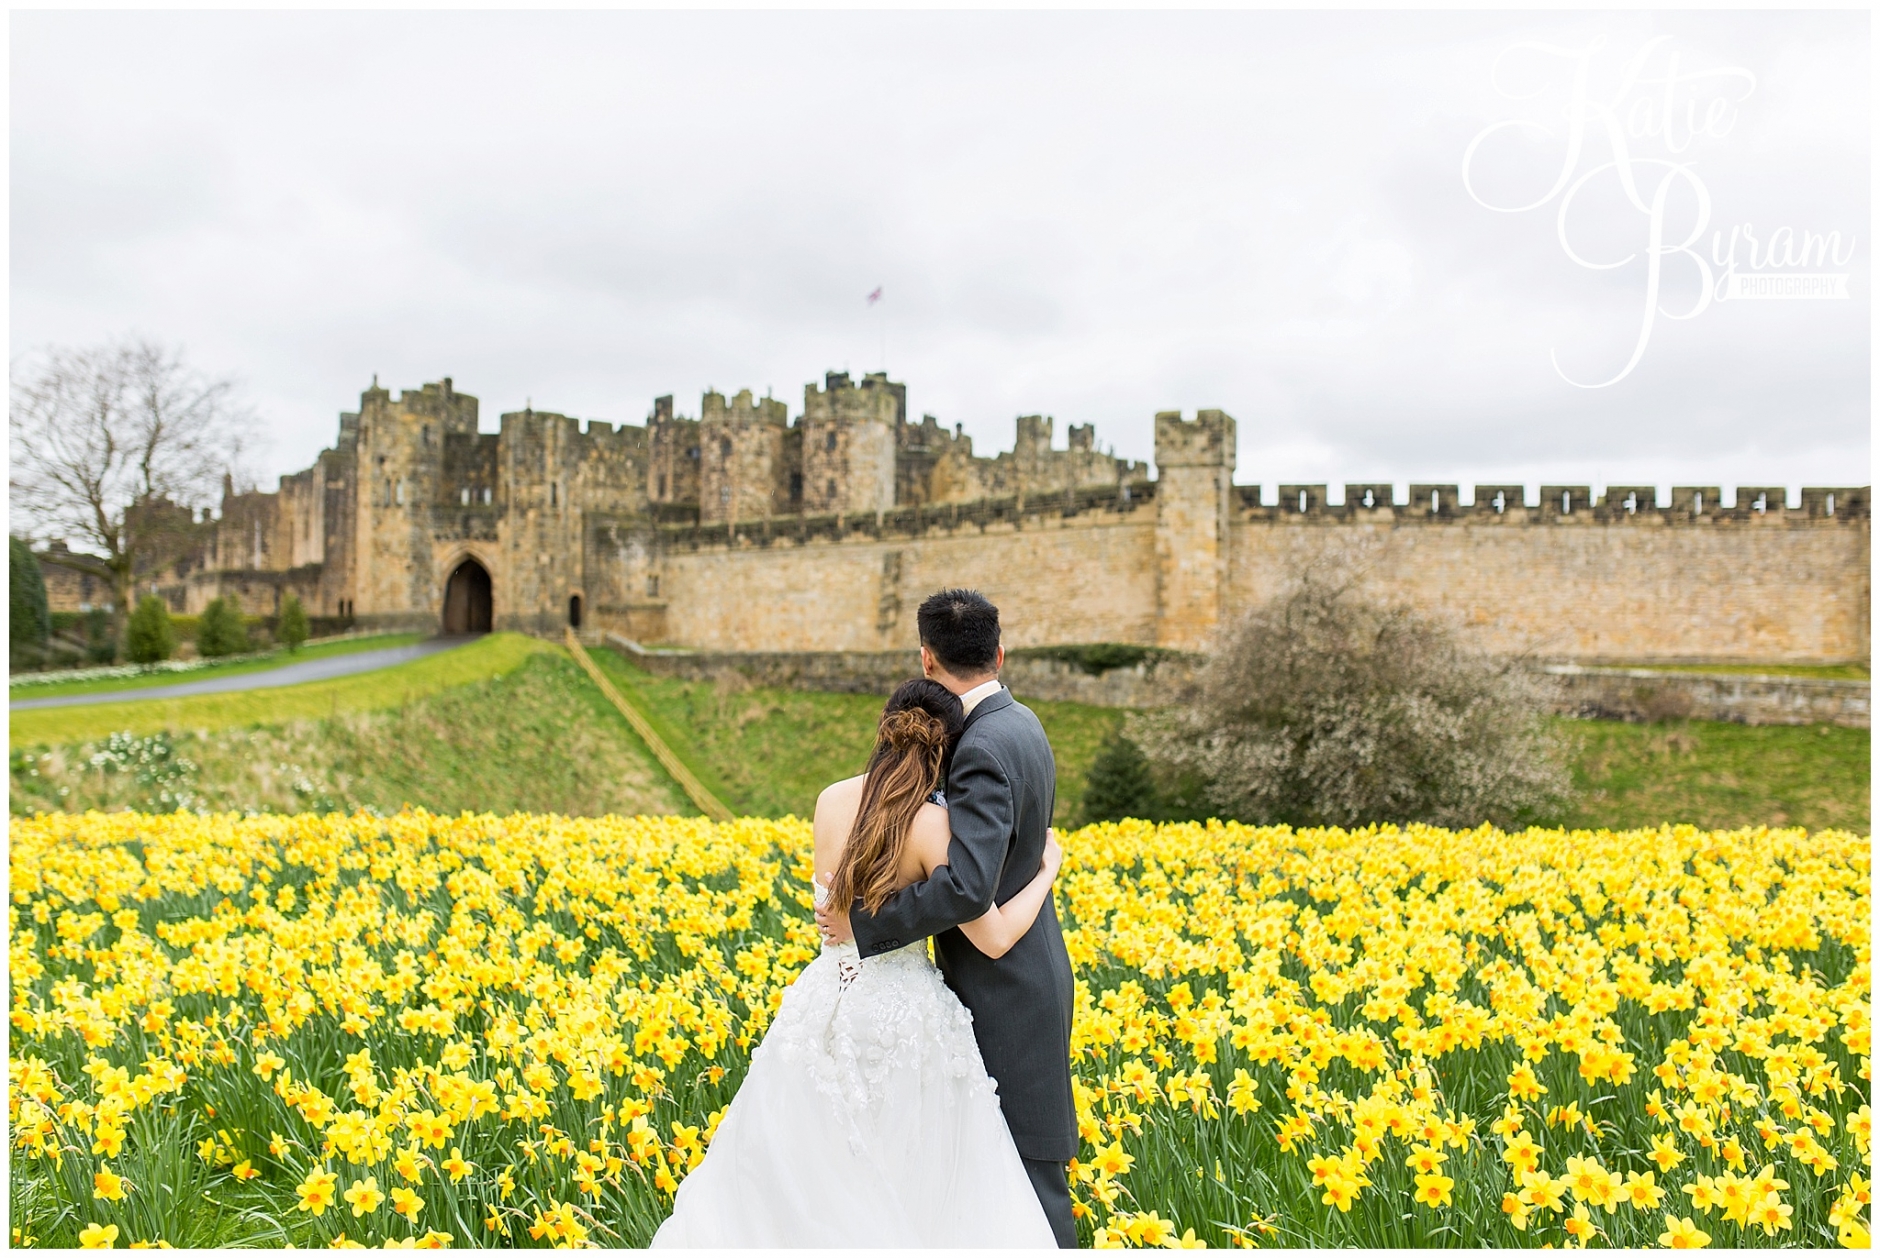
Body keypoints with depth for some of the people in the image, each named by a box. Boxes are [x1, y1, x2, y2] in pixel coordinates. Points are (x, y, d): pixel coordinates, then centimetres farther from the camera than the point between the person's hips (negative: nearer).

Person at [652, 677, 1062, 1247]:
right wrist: (1047, 871, -2)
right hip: (902, 1016, -5)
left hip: (825, 1005, 5)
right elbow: (994, 938, -16)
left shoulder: (830, 801, -1)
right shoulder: (931, 824, -17)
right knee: (916, 1187, 10)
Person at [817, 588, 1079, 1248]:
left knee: (1027, 1164, 0)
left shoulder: (982, 747, -24)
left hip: (1003, 989, -10)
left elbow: (966, 887, -33)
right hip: (1025, 970, 10)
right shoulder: (1020, 722, 7)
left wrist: (861, 925, -23)